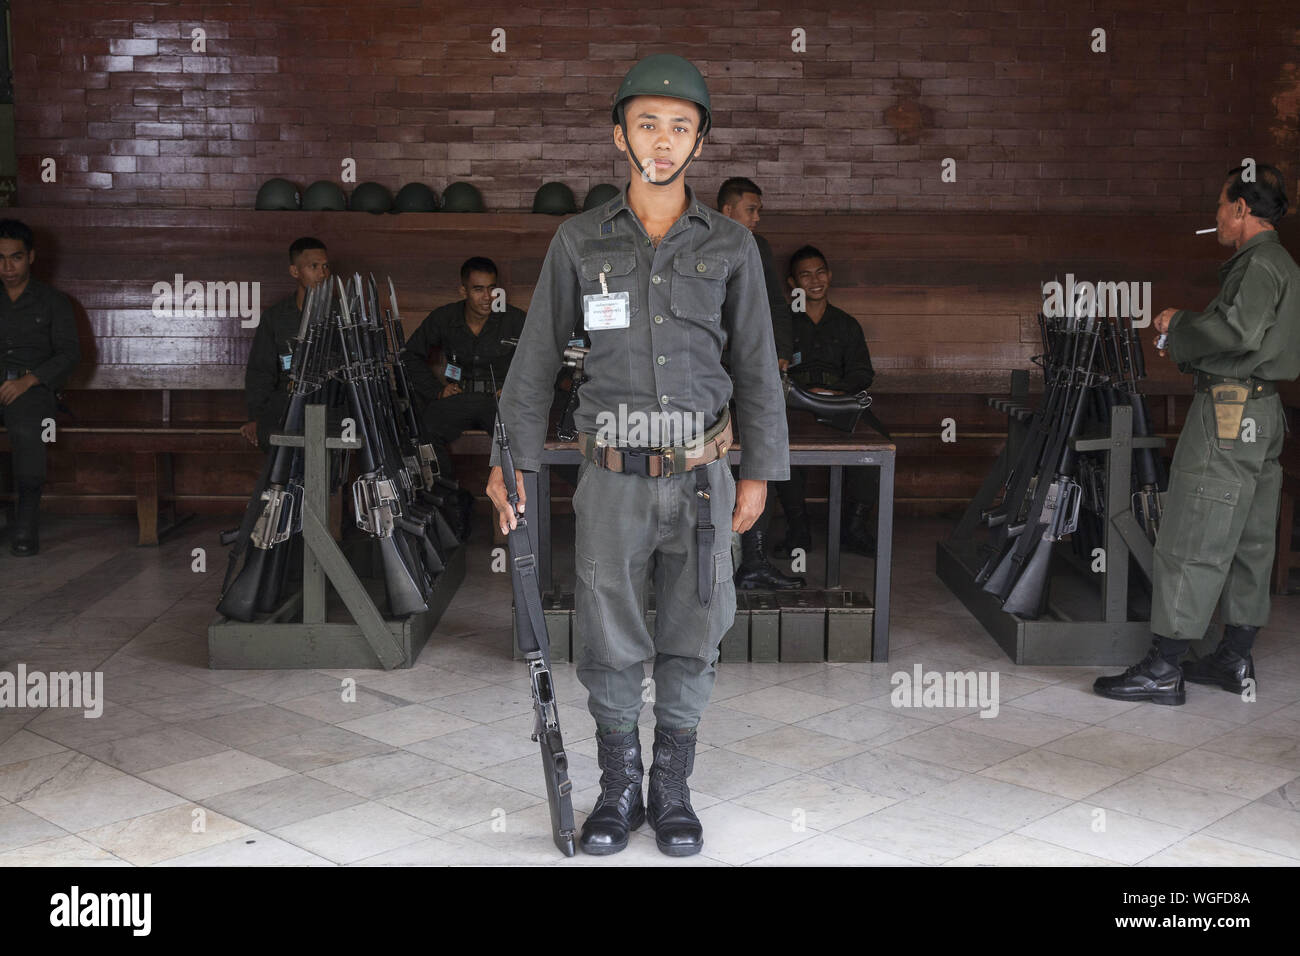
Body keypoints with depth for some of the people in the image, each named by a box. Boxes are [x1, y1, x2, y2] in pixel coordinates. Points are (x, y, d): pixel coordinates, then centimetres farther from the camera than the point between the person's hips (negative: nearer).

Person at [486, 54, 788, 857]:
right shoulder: (580, 241, -1)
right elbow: (538, 355, 4)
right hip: (612, 480, 0)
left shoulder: (731, 245, -1)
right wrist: (511, 459, 0)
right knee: (612, 642, 7)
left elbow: (756, 363, 3)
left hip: (700, 478, 1)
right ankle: (619, 790, 25)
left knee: (691, 639, 7)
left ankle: (672, 792, 25)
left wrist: (760, 473, 1)